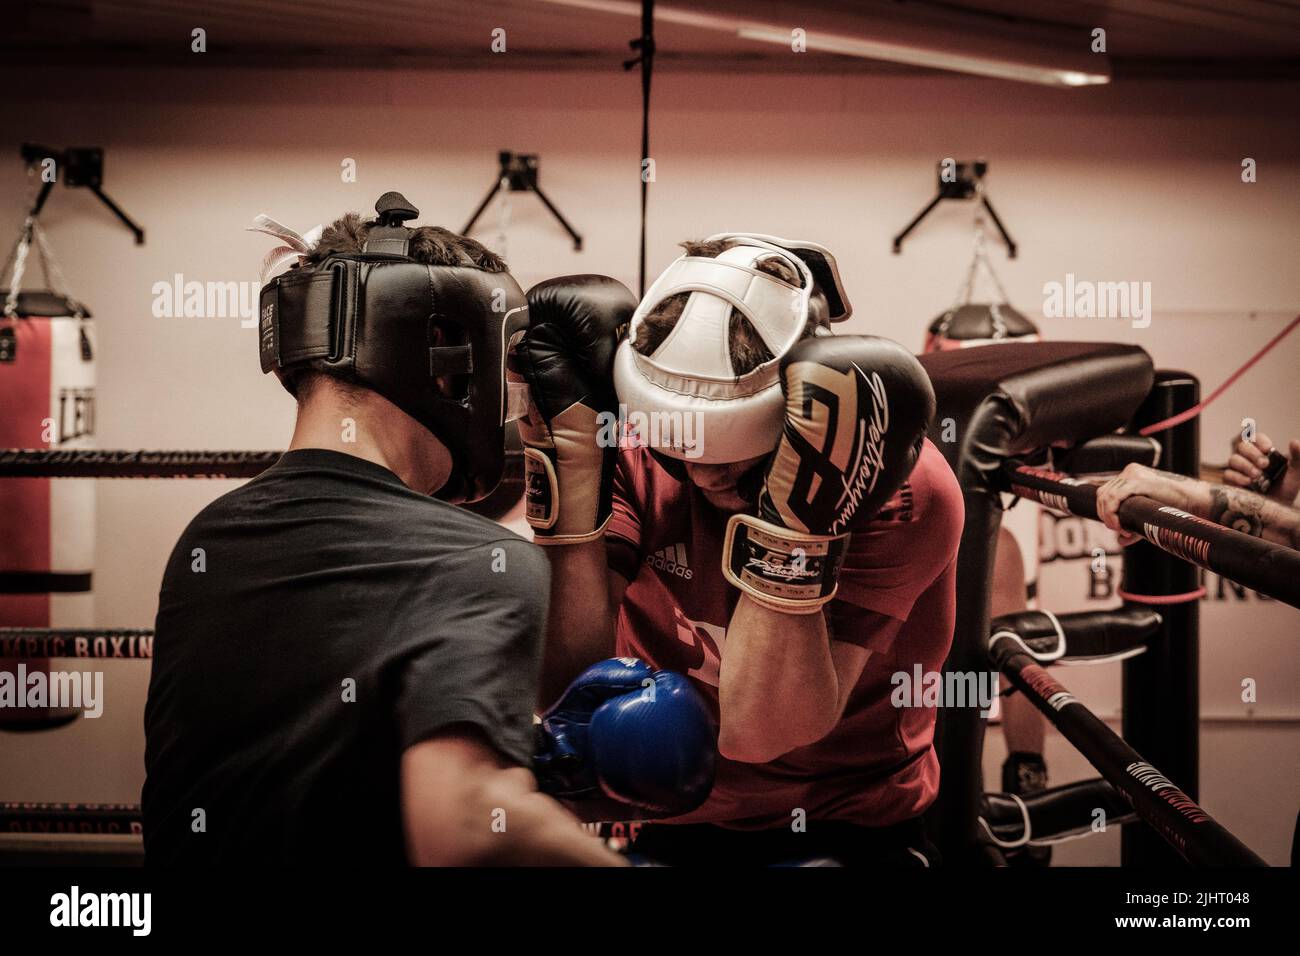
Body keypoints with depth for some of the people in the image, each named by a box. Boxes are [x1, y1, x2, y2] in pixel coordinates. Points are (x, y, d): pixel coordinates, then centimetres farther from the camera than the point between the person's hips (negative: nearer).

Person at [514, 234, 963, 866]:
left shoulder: (903, 492, -17)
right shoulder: (634, 454, -7)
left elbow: (755, 730, -22)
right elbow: (563, 686, -16)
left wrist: (795, 525, -33)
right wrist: (575, 453, -21)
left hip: (844, 836, -2)